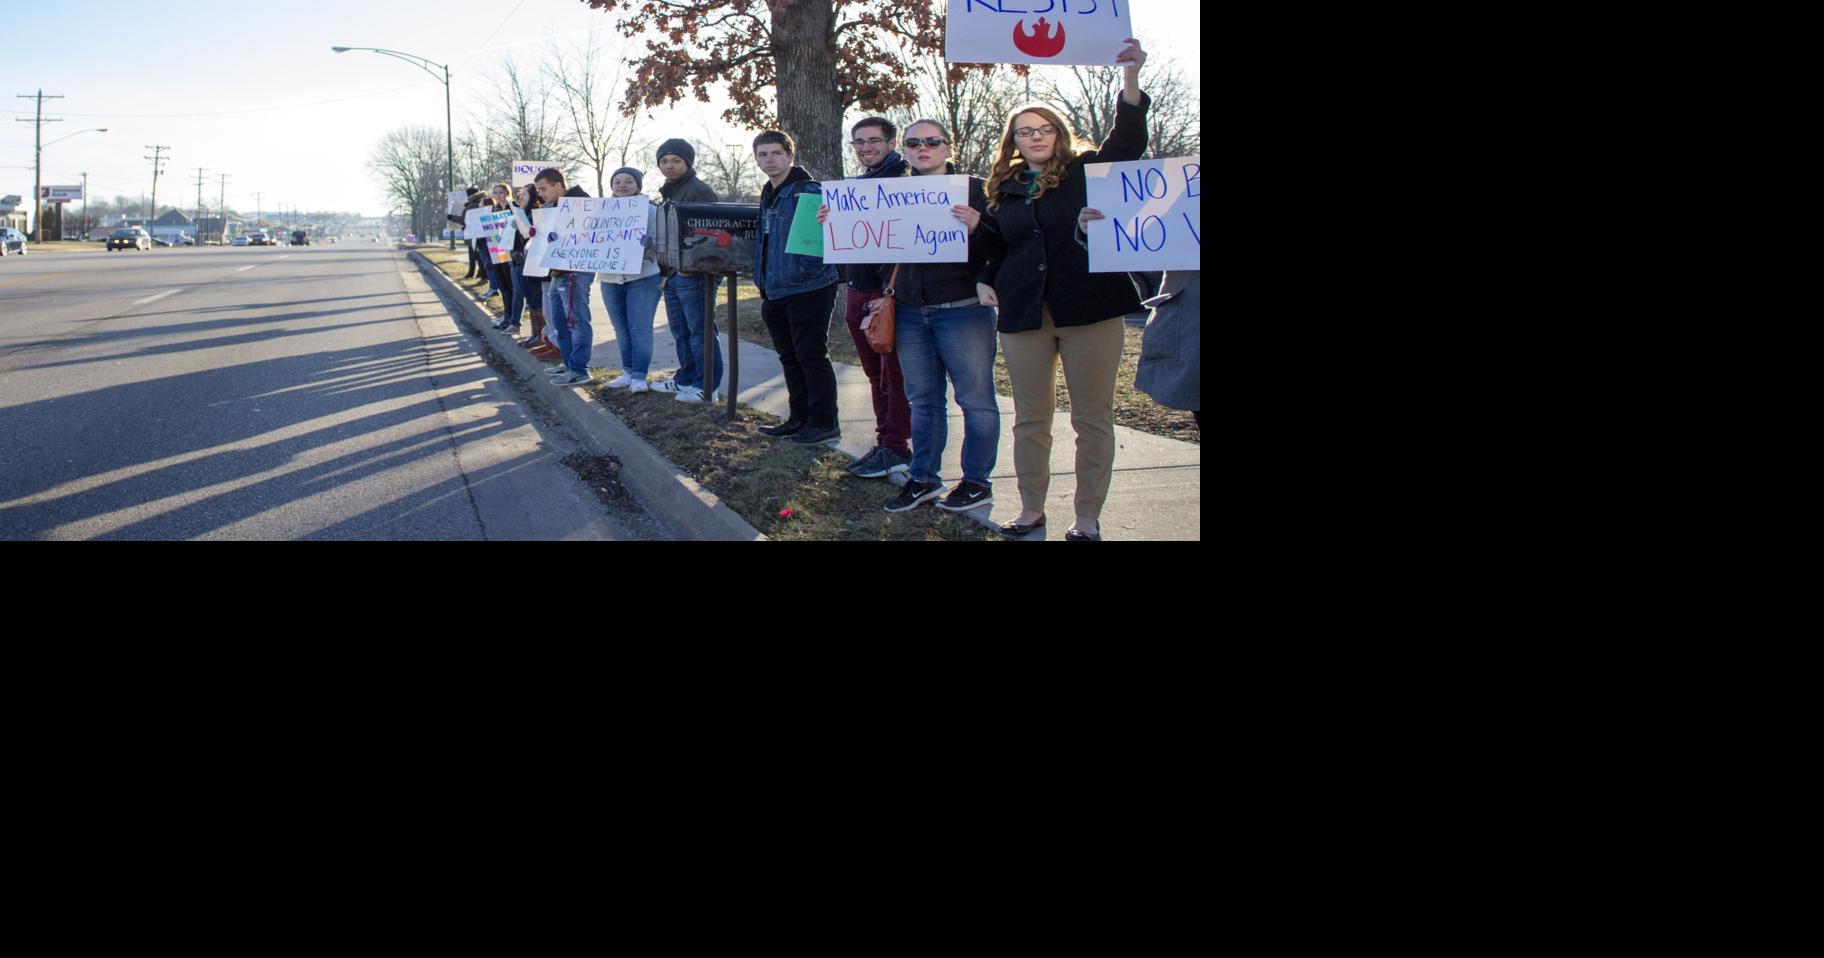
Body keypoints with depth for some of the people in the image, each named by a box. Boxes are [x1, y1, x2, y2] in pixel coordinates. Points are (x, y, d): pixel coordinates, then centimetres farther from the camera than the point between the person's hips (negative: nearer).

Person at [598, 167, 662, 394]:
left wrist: (643, 245, -27)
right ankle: (628, 372, 19)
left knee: (640, 329, -6)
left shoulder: (650, 211, -2)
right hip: (611, 279, 5)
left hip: (643, 278, -5)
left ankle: (640, 376, -2)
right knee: (622, 331, 10)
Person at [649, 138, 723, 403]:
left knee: (700, 331, -6)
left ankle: (707, 386, -2)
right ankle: (685, 379, 25)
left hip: (694, 273, -10)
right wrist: (667, 268, 18)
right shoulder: (670, 193, 20)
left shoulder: (699, 190, -11)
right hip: (673, 274, 10)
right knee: (680, 331, 16)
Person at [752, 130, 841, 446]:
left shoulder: (808, 191, -13)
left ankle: (824, 424, 5)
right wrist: (763, 282, 18)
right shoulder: (768, 194, 16)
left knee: (812, 356, -3)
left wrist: (809, 269, -21)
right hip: (776, 290, 9)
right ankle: (800, 418, 25)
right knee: (789, 358, 15)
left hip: (808, 289, -9)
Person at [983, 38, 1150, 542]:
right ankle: (1031, 509, 21)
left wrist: (1131, 76, -25)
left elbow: (1129, 139, -13)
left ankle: (1088, 518, 9)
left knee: (1093, 418, 1)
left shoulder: (1088, 173, 2)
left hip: (1090, 308, -3)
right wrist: (986, 274, 4)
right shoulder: (1004, 188, 12)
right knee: (1030, 419, 8)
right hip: (1024, 312, 3)